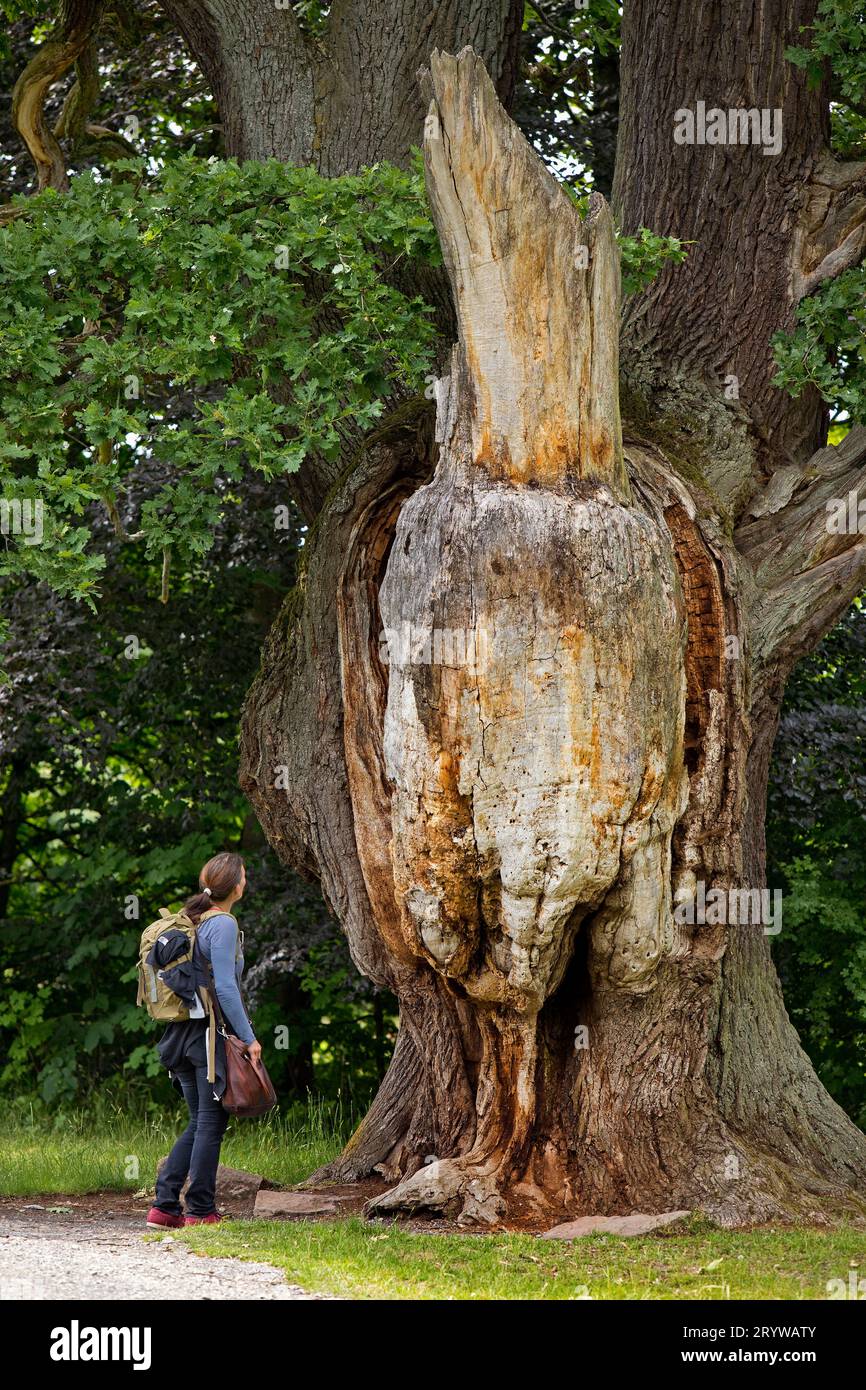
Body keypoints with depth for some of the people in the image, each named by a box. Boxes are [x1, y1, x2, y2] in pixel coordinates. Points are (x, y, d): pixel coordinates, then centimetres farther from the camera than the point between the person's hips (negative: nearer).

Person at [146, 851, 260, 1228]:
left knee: (199, 1122, 13)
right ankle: (201, 1210, 3)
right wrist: (248, 1038, -16)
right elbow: (225, 987, -18)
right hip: (213, 1032, -8)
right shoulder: (223, 925, -12)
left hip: (183, 1033, 8)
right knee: (211, 1121, 0)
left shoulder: (191, 921, 13)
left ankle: (164, 1205, 7)